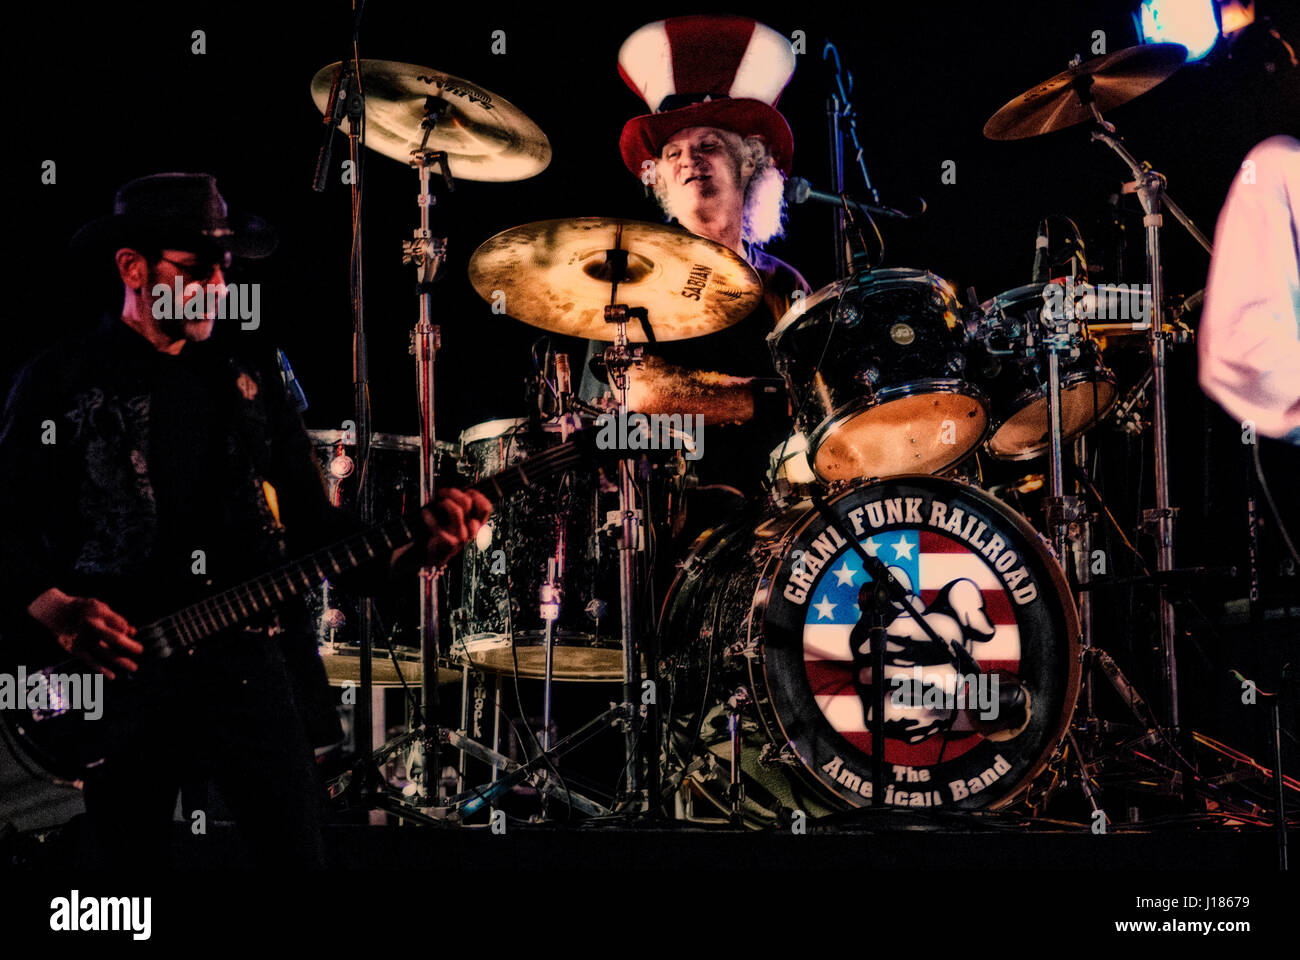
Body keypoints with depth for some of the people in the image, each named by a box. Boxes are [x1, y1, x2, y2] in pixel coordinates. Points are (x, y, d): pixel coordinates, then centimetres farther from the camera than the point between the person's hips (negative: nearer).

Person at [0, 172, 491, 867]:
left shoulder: (250, 375, 13)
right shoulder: (56, 384, 2)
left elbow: (310, 521, 11)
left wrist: (405, 550, -6)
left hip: (249, 659, 3)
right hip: (116, 669, -2)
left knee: (298, 856, -2)